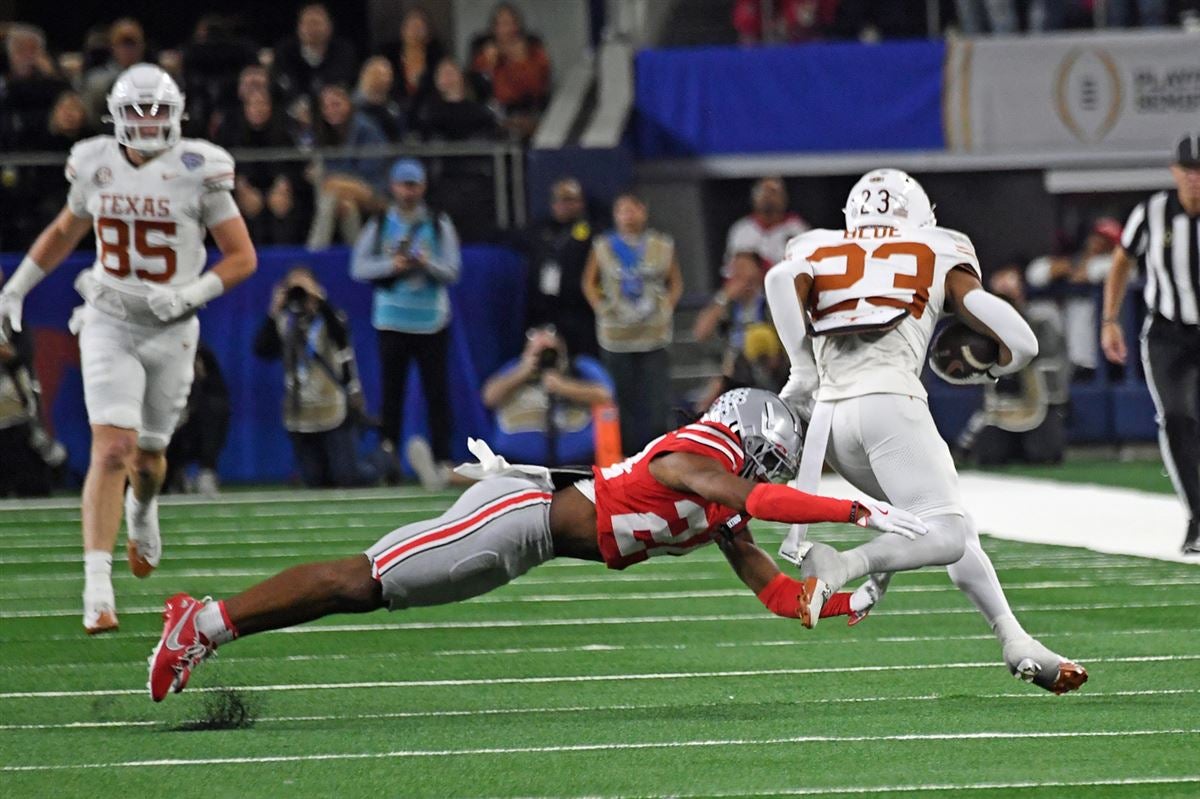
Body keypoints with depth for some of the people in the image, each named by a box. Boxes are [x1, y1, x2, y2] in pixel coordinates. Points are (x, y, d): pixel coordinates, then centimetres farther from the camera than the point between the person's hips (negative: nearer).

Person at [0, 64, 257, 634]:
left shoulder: (196, 172, -10)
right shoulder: (95, 166, -2)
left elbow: (242, 257, -5)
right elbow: (65, 231, 19)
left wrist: (190, 293, -20)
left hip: (170, 331, 0)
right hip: (109, 325, 0)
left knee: (148, 454, 14)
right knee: (112, 449, -16)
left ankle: (142, 512, 53)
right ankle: (98, 588, -19)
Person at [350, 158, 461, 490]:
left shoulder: (439, 225, 5)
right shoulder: (379, 225, 7)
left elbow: (452, 272, 0)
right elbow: (359, 268, 3)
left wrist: (428, 264, -19)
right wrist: (391, 266, -13)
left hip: (432, 322, -1)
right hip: (392, 321, 1)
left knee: (437, 393, -4)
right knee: (391, 391, 1)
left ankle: (442, 460, -5)